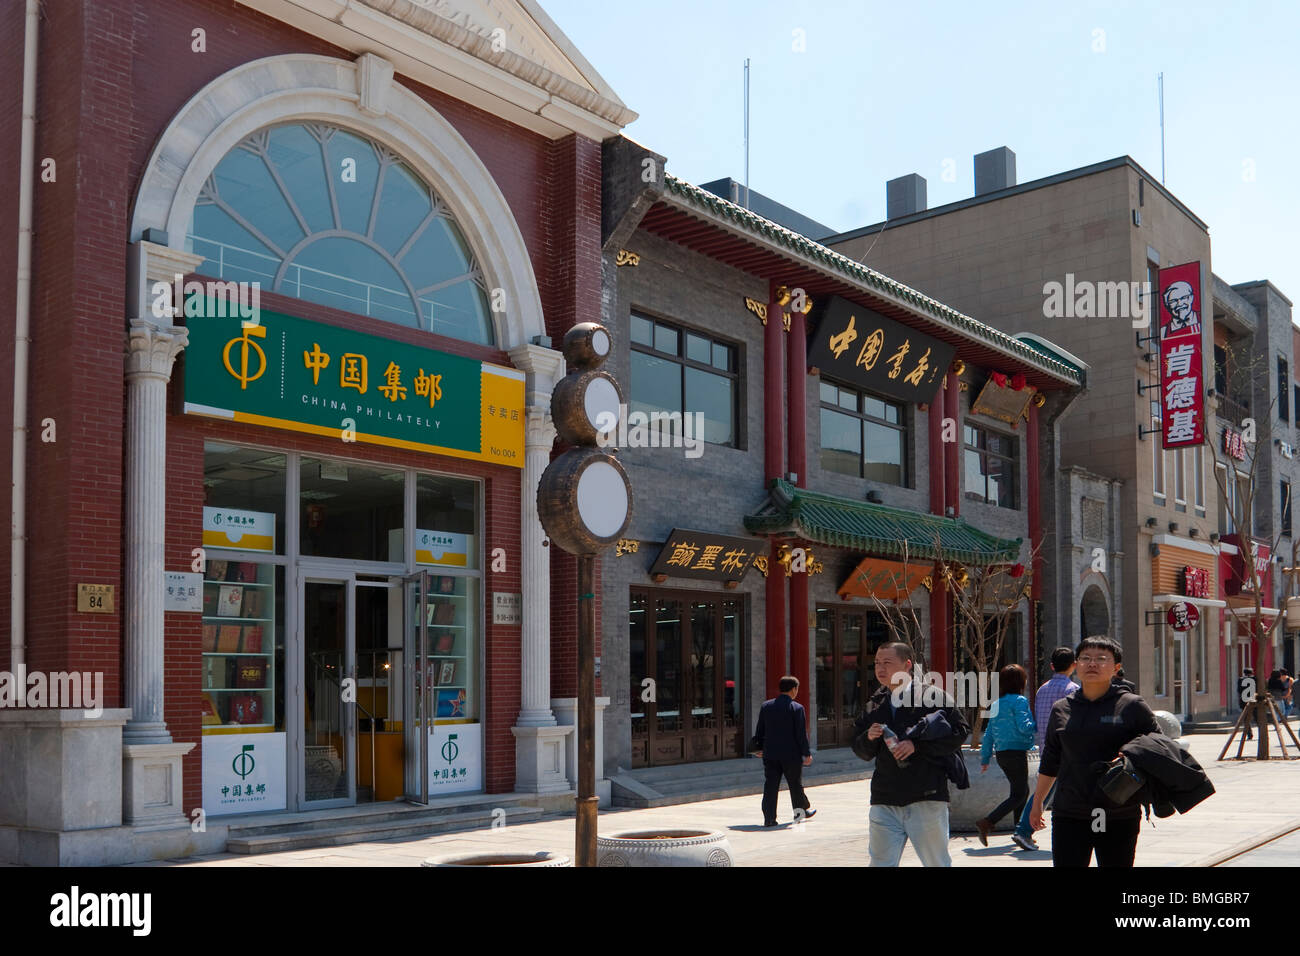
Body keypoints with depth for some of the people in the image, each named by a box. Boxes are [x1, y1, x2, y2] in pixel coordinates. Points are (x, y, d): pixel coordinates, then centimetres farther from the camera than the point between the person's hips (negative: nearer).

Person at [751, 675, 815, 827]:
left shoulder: (766, 706, 4)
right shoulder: (797, 708, -9)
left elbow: (760, 730, 10)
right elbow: (801, 733, -10)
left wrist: (758, 747, 20)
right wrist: (806, 753, -3)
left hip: (770, 753, 3)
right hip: (791, 754, -3)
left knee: (770, 785, 3)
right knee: (795, 784, 14)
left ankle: (769, 817, -2)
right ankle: (801, 810, 31)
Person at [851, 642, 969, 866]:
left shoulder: (932, 696, -1)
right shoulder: (875, 705, 13)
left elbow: (960, 732, -7)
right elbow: (861, 751, 17)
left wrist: (917, 745, -14)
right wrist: (869, 737, -7)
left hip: (926, 799, -4)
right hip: (885, 802, 4)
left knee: (937, 863, 6)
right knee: (880, 862, 3)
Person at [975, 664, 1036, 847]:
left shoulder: (997, 703, 12)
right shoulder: (1019, 701, -10)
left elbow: (988, 734, 12)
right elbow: (1024, 727, -18)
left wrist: (985, 758, 15)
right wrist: (1039, 725, 0)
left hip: (1002, 754, 8)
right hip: (1016, 751, -8)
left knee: (1022, 790, 19)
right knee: (1018, 795, -4)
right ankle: (986, 822, -17)